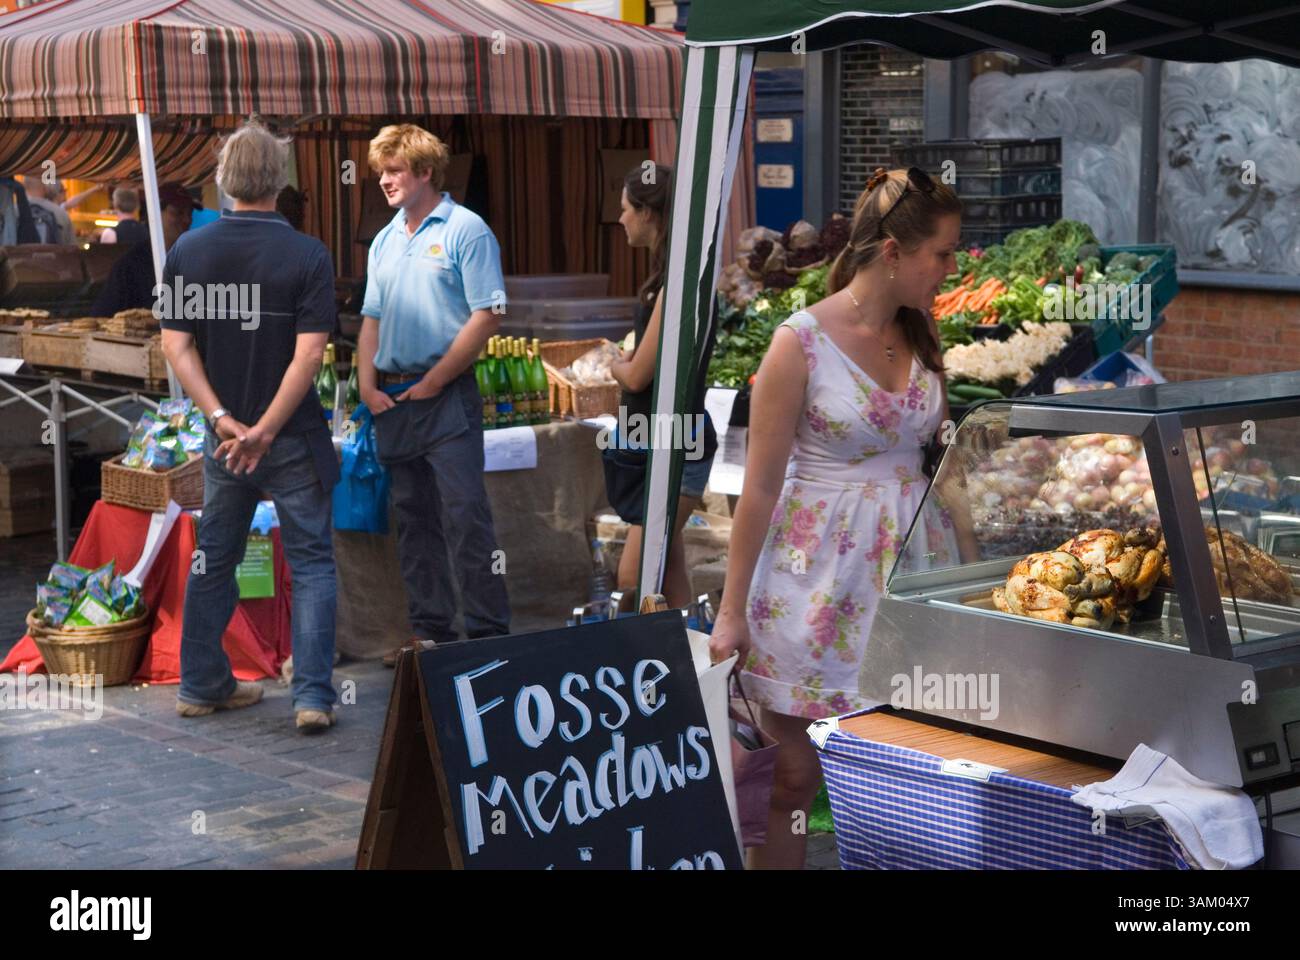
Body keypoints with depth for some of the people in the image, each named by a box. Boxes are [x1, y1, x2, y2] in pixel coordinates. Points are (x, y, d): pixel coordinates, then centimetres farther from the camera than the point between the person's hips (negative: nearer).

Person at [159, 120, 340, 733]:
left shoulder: (187, 252, -1)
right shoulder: (307, 256, -11)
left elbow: (177, 346, -6)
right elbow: (308, 354, -18)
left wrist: (223, 420, -10)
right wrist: (265, 430, -16)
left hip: (223, 435, 4)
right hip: (295, 438, -4)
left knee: (214, 560, 17)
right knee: (311, 562, 4)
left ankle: (202, 685, 24)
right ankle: (313, 696, -3)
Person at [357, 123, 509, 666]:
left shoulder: (465, 231, -5)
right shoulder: (385, 242, 16)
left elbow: (485, 317, -12)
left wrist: (433, 382, -13)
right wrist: (367, 384, 3)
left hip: (446, 396, -7)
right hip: (391, 399, 7)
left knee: (466, 517, -10)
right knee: (413, 520, 10)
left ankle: (489, 632, -6)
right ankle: (430, 630, 17)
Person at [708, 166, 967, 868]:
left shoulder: (921, 336, 6)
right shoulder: (801, 342, -11)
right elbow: (760, 488, -9)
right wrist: (731, 611, -6)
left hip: (906, 565, 5)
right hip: (819, 572, -5)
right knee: (796, 773, 2)